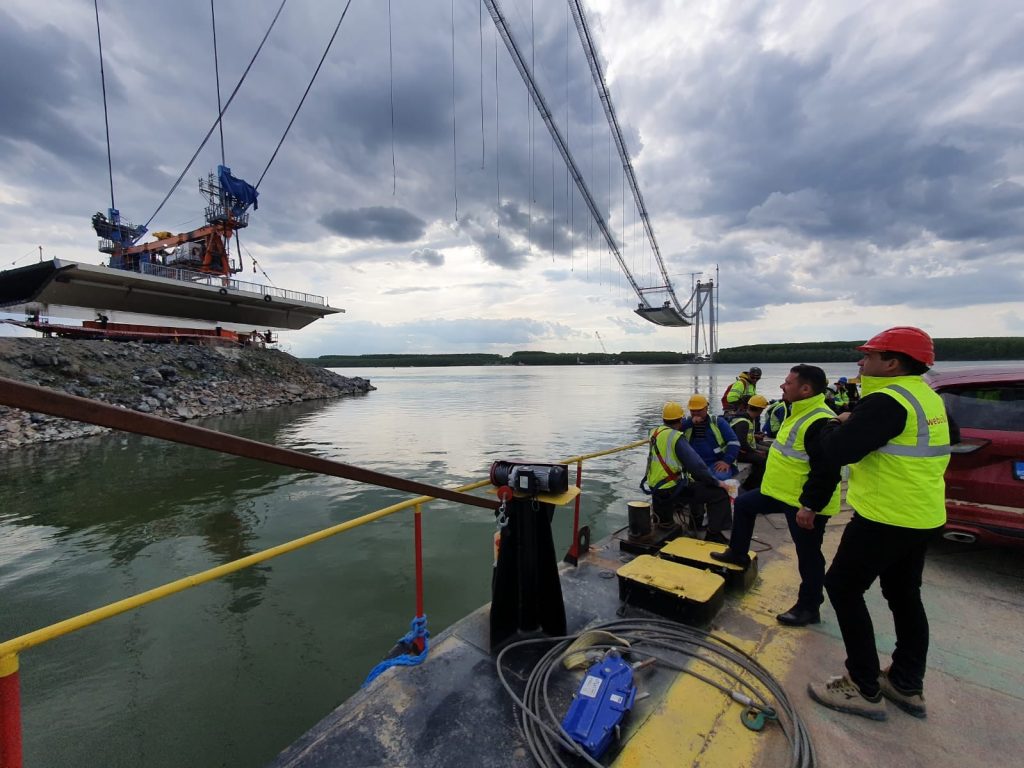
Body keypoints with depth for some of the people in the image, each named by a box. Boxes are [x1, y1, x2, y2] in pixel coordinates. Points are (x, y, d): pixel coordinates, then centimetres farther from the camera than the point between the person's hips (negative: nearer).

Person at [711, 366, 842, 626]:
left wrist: (809, 506, -27)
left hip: (805, 503, -11)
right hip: (782, 492, 11)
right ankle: (738, 554, 37)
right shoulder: (799, 412, 8)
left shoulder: (820, 421, -26)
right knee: (744, 504, 20)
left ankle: (808, 608, 24)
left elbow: (827, 472, -29)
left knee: (808, 556, 6)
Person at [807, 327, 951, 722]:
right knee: (904, 596, 20)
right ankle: (907, 685, 32)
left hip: (885, 517, -9)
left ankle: (864, 689, 10)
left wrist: (838, 425, -4)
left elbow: (838, 450, -27)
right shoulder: (928, 398, 10)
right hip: (922, 515, 10)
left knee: (843, 587, 2)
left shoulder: (887, 401, -21)